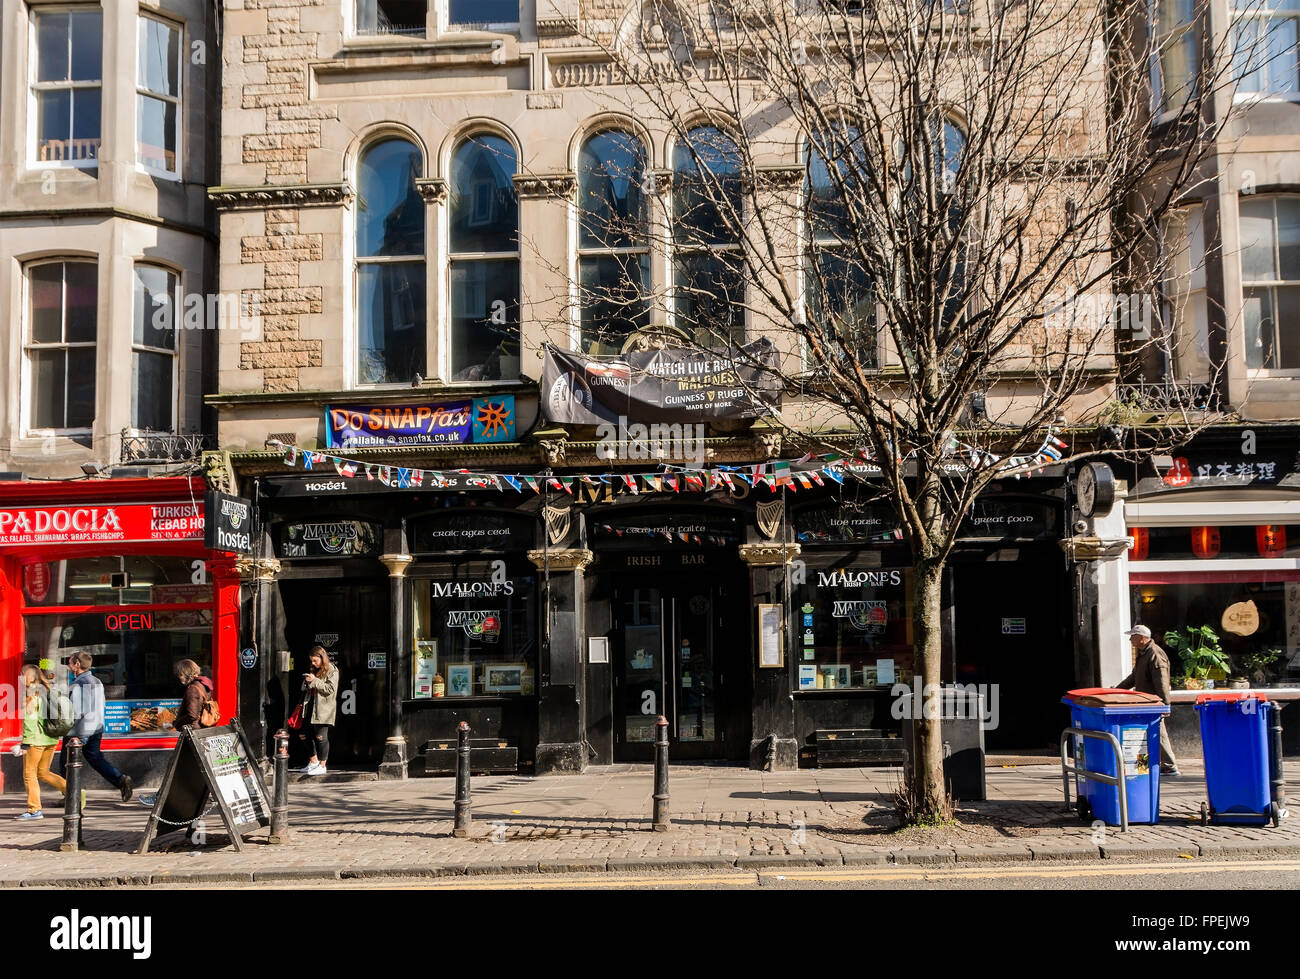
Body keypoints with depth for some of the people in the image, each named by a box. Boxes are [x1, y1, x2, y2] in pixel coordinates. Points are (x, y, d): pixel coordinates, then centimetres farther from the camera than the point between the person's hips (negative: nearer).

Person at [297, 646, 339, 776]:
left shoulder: (332, 671, -4)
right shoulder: (314, 671, 18)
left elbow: (330, 689, -14)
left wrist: (314, 681, -17)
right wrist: (307, 683, 4)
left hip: (323, 709, -8)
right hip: (310, 707, 8)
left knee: (321, 737, -5)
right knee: (302, 734, 7)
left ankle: (322, 766, 4)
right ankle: (314, 761, 20)